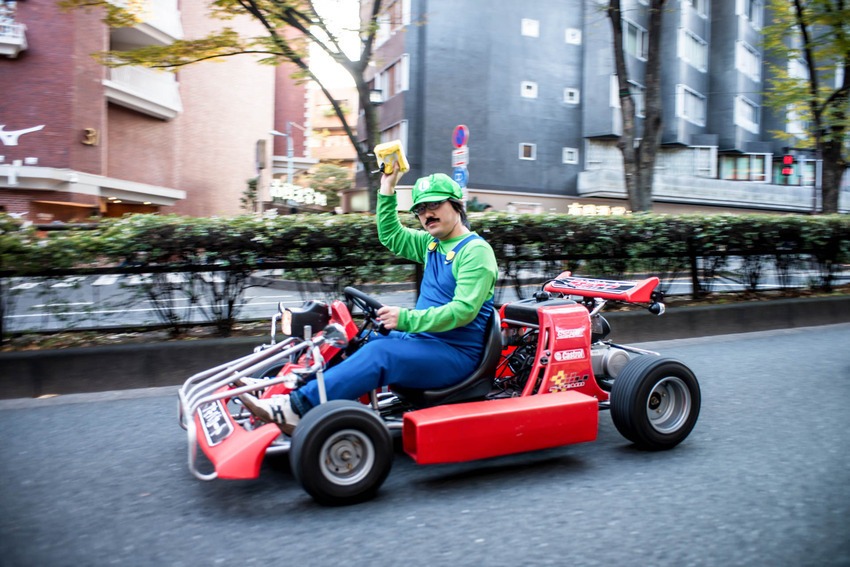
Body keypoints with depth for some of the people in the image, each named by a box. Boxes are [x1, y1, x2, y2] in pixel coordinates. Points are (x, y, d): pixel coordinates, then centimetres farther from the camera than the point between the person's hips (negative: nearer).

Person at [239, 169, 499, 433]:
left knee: (379, 353, -30)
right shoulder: (432, 244, 13)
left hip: (456, 353, -9)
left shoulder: (476, 250, -13)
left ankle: (297, 407, -32)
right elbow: (390, 236, 25)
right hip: (423, 340, 9)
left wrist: (406, 319, -30)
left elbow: (463, 310, -23)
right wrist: (388, 189, 15)